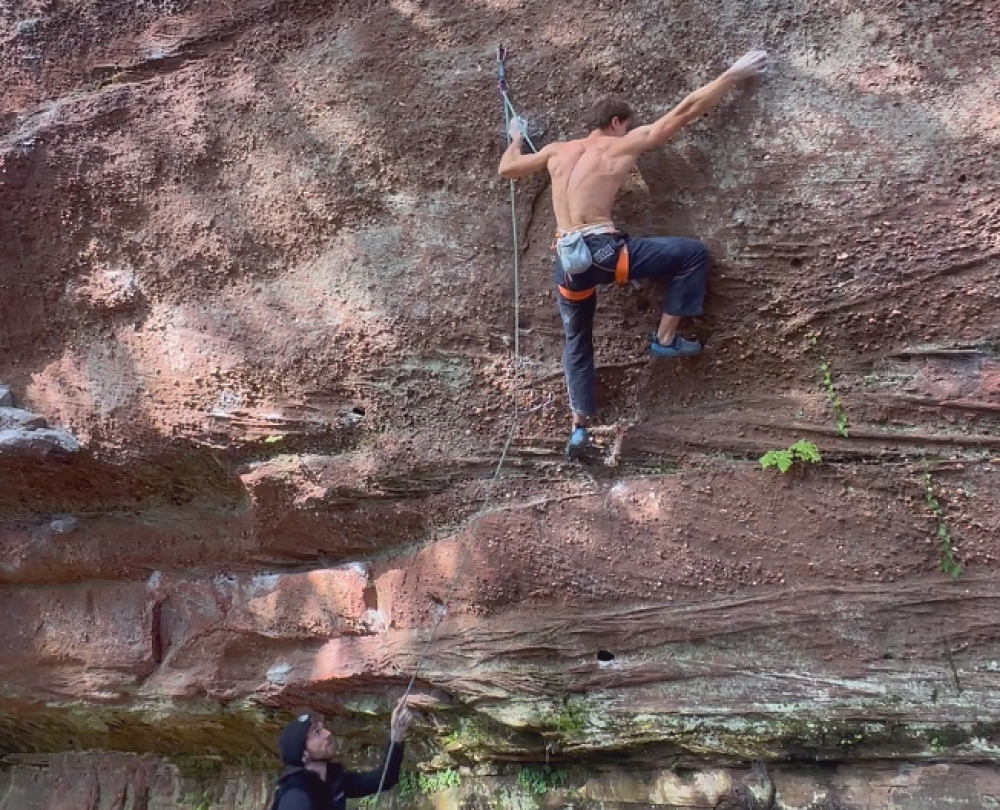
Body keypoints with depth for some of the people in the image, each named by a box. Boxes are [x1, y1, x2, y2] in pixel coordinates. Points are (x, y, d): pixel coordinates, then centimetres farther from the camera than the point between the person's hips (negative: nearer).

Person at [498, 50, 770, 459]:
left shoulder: (557, 150, 18)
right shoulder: (624, 145, 5)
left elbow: (506, 169, 32)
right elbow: (684, 111, 8)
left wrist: (516, 138, 52)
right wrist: (733, 73, 16)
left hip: (567, 260, 6)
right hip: (602, 250, -6)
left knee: (576, 343, 24)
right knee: (693, 253, 8)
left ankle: (579, 428, 20)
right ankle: (665, 338, 11)